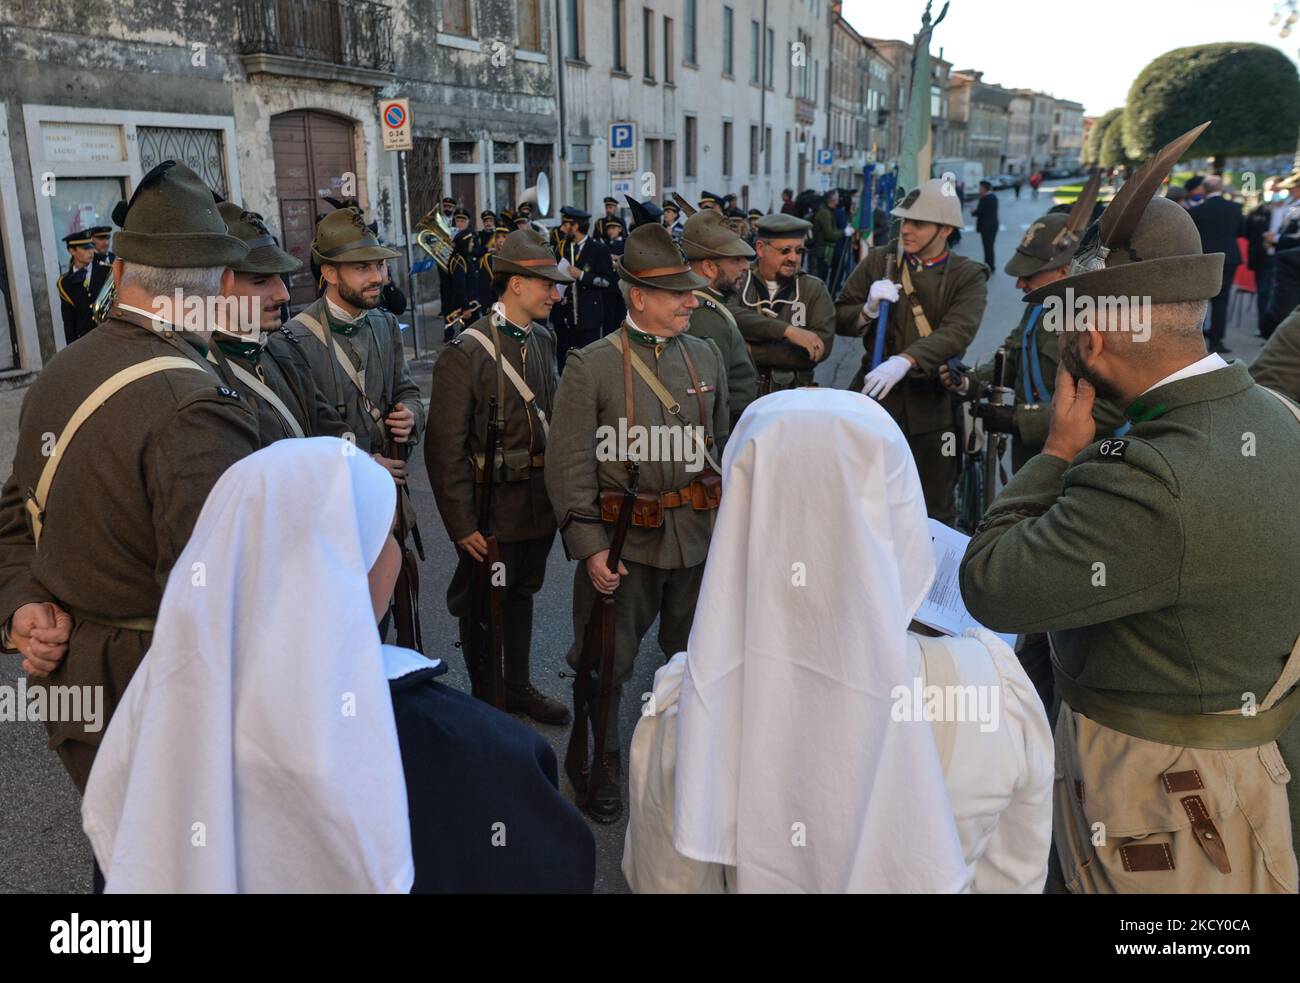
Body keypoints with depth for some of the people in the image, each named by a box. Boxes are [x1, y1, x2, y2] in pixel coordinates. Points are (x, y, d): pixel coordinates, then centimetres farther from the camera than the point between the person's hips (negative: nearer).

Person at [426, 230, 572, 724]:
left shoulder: (543, 340, 4)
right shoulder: (466, 353, -18)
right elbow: (445, 449, -18)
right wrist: (462, 526, -18)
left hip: (541, 504, 7)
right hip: (493, 511, -7)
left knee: (521, 595, 23)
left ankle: (519, 687, 41)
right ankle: (484, 699, 32)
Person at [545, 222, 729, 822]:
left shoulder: (705, 356, 6)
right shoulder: (590, 367, -9)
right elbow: (569, 465, -10)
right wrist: (590, 546, -14)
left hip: (698, 537, 4)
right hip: (623, 540, -4)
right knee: (606, 663, 9)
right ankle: (598, 768, 31)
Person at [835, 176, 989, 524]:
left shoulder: (968, 276, -2)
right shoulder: (878, 261, 6)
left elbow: (956, 332, -19)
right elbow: (839, 318, 6)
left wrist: (904, 361, -35)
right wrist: (868, 310, -17)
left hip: (931, 407, -2)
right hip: (873, 395, 2)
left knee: (935, 513, 10)